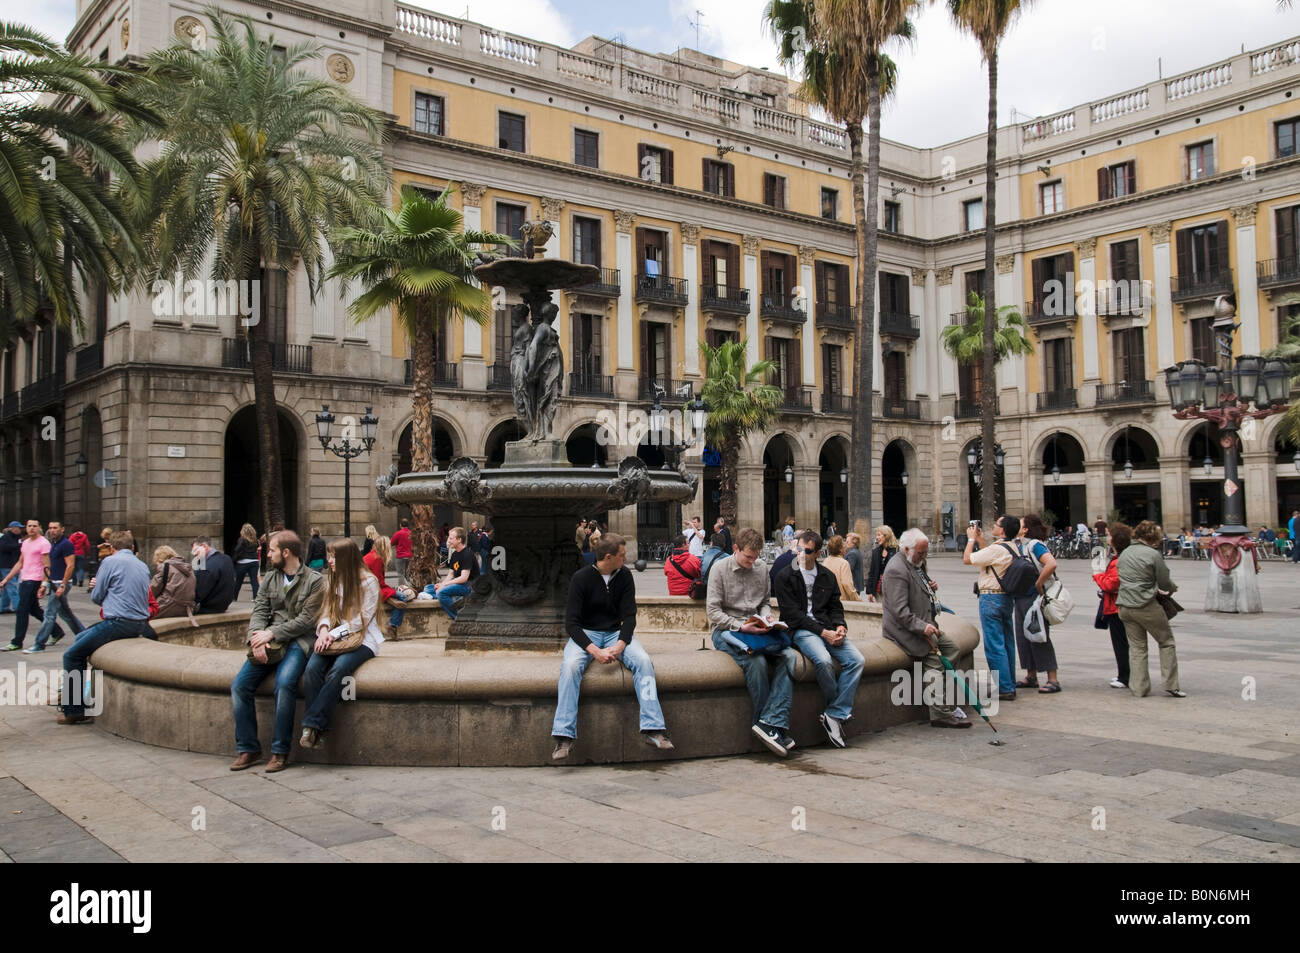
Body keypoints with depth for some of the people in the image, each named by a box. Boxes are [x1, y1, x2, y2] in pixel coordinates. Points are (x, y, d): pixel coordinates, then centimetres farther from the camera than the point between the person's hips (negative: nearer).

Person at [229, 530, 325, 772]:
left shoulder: (314, 580, -1)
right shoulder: (270, 578, 17)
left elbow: (306, 620, -8)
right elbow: (259, 611, 9)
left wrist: (271, 633, -14)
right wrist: (257, 639, -11)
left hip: (297, 641, -6)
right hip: (269, 643, 6)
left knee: (284, 684, -31)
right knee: (239, 686, -13)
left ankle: (280, 752, -19)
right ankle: (248, 749, -1)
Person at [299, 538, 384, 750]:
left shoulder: (368, 581, -6)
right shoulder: (331, 579, 13)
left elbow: (361, 620, -9)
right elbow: (327, 611, 12)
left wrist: (334, 634, -17)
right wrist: (324, 629, -11)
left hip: (362, 639, -5)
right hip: (334, 637, 5)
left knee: (339, 669, -34)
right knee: (312, 668, -26)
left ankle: (313, 725, -32)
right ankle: (314, 728, -30)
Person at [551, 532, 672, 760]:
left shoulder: (624, 575, 1)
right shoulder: (581, 577, -10)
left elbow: (629, 616, 0)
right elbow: (571, 623, -13)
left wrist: (620, 645, -20)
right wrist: (594, 651, -27)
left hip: (616, 633, 3)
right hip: (586, 634, -3)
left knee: (644, 661, -26)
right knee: (571, 665, -33)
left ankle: (653, 729, -27)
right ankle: (565, 735, -31)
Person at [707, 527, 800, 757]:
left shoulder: (761, 568, 11)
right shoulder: (720, 568, -5)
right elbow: (713, 612, -8)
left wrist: (766, 617, -3)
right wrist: (741, 626, -20)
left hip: (754, 629, 5)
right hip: (726, 630, -5)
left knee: (789, 656, -24)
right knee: (756, 660, -34)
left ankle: (769, 723, -31)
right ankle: (775, 727, -20)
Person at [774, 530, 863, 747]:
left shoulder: (827, 576, 17)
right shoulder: (785, 576, 1)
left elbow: (836, 607, 18)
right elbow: (792, 614, -6)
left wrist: (840, 627, -6)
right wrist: (824, 633, -14)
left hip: (828, 629, 5)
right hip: (801, 631, -5)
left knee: (857, 660, -19)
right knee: (824, 660, -33)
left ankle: (834, 715, -17)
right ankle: (841, 710, -9)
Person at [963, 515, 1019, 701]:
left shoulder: (997, 549, -19)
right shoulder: (1012, 548, 10)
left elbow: (967, 559, -14)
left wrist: (972, 538, -3)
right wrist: (980, 539, 21)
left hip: (991, 598, -10)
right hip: (1006, 597, 10)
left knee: (994, 645, -5)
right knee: (1007, 643, 14)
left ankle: (1005, 689, -3)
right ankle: (1010, 685, 22)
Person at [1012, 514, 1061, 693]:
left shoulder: (1035, 545, -14)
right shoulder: (1016, 546, 12)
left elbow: (1051, 564, -30)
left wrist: (1038, 584, -23)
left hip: (1033, 598, -9)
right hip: (1019, 598, 9)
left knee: (1039, 638, -5)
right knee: (1023, 637, 13)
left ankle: (1053, 680, 0)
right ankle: (1031, 677, 24)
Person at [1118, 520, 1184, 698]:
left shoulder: (1124, 554, 10)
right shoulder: (1153, 554, -10)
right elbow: (1164, 583, -6)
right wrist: (1174, 587, 17)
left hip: (1125, 607, 6)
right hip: (1147, 607, -6)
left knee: (1136, 647, 11)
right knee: (1166, 642, 10)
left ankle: (1139, 688, 9)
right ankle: (1170, 685, 8)